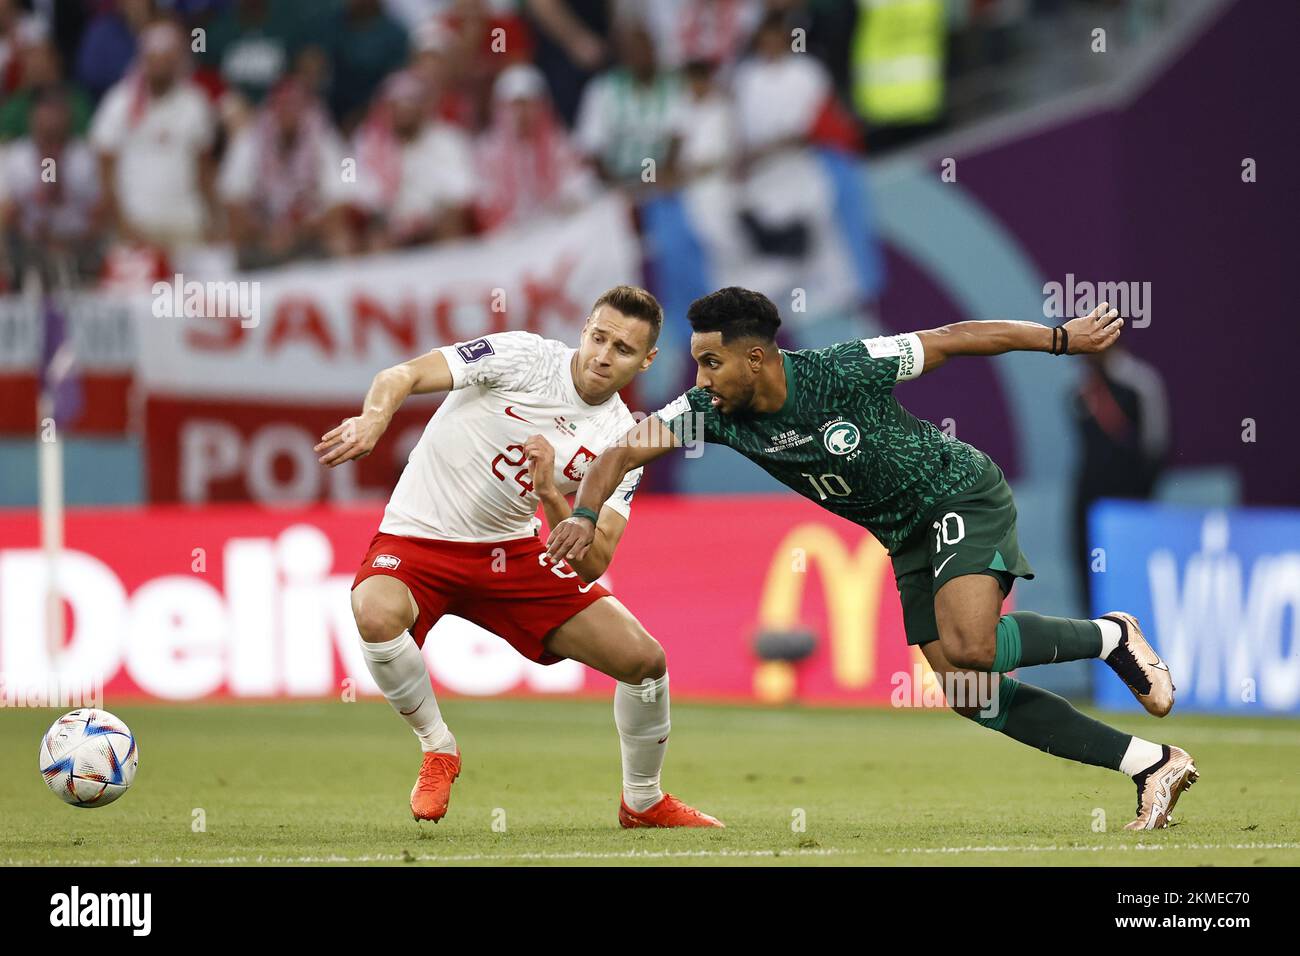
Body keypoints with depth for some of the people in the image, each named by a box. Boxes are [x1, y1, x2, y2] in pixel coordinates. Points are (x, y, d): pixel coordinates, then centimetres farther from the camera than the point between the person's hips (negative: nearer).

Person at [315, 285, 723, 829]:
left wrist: (551, 494, -28)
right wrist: (374, 419, -46)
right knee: (378, 615, -39)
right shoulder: (522, 357, -14)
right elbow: (402, 375, -22)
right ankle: (437, 748, -11)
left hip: (512, 551, 4)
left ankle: (643, 802, 22)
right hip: (418, 539, -4)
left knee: (644, 660, -5)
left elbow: (591, 564, -10)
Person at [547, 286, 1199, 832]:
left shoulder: (844, 371, -27)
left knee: (970, 648, -29)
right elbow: (622, 453, -13)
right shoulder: (713, 412, -13)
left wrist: (1062, 338, -12)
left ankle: (1110, 638, -2)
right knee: (967, 693, -2)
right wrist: (584, 515, -32)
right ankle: (1154, 766, 4)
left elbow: (950, 340, -18)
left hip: (963, 496, -7)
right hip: (907, 539, 7)